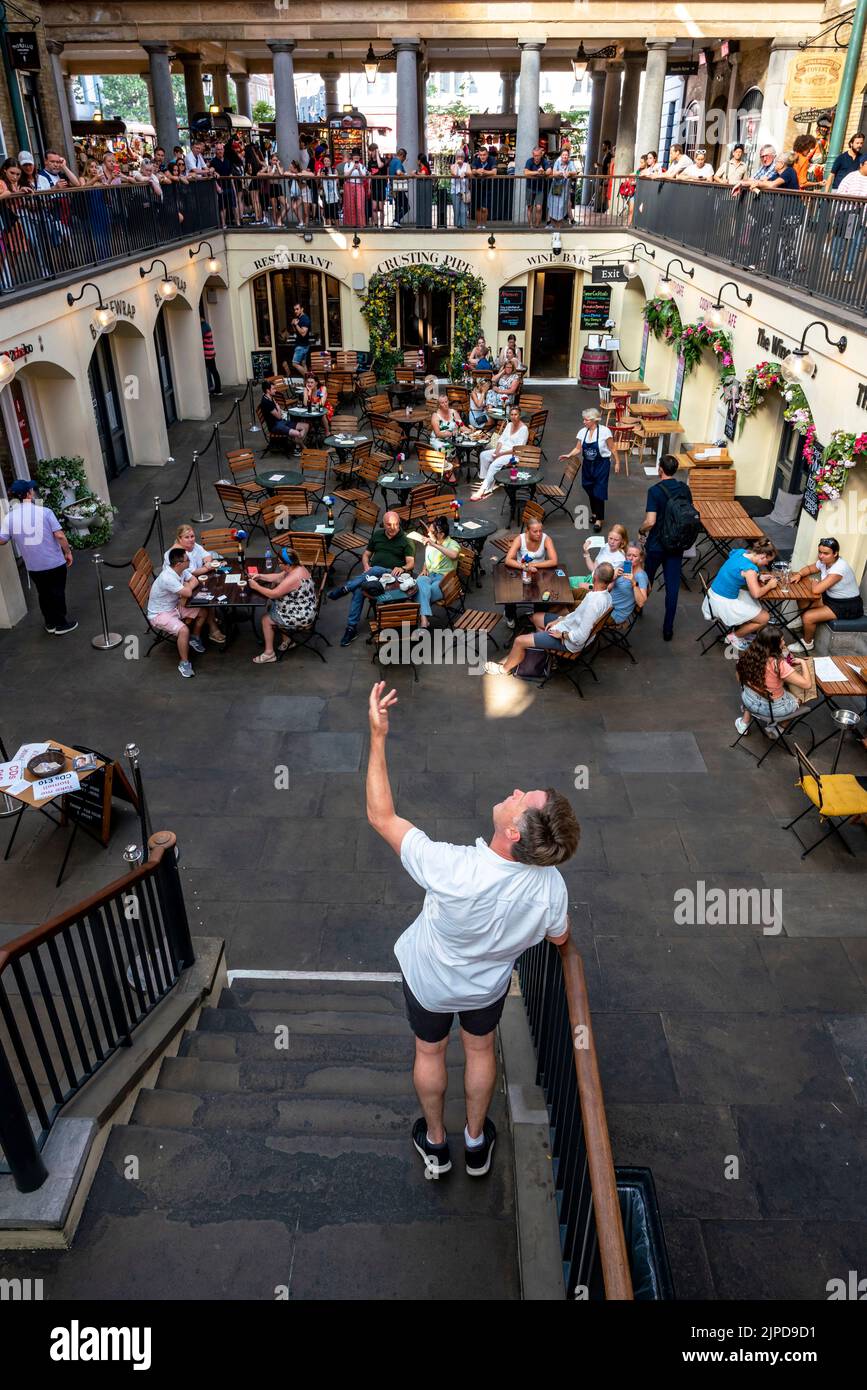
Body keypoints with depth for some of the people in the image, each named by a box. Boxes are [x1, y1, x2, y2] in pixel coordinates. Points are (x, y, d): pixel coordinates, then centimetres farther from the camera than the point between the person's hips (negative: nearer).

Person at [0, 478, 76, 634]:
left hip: (33, 566, 3)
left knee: (43, 593, 19)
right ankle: (61, 624, 18)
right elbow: (60, 536, -17)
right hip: (55, 562, -3)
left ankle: (50, 624, 29)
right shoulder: (44, 511, -14)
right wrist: (68, 552, -2)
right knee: (57, 592, 11)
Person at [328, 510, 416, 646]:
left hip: (391, 574, -3)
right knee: (359, 589, -29)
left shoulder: (405, 540, 5)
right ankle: (352, 628, -28)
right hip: (372, 572, 3)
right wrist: (366, 566, -1)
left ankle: (344, 589, -27)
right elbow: (366, 555, 22)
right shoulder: (377, 535, 17)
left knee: (375, 570, -38)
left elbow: (411, 563, -2)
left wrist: (402, 568, -25)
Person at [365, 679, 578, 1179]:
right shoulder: (551, 886, -33)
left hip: (430, 979, -2)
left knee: (430, 1052, 27)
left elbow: (381, 816, -35)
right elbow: (560, 938, -9)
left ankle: (435, 1142, 52)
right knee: (481, 1049, 31)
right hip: (489, 984, 2)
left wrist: (378, 737, -36)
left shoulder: (453, 870, -46)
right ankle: (477, 1142, 54)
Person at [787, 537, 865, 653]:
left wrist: (814, 583, -14)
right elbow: (809, 568, 14)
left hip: (848, 606, -9)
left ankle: (807, 643, 11)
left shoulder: (839, 568, -32)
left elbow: (816, 590, -37)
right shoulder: (823, 562, -8)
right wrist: (799, 575, -8)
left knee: (808, 617, -16)